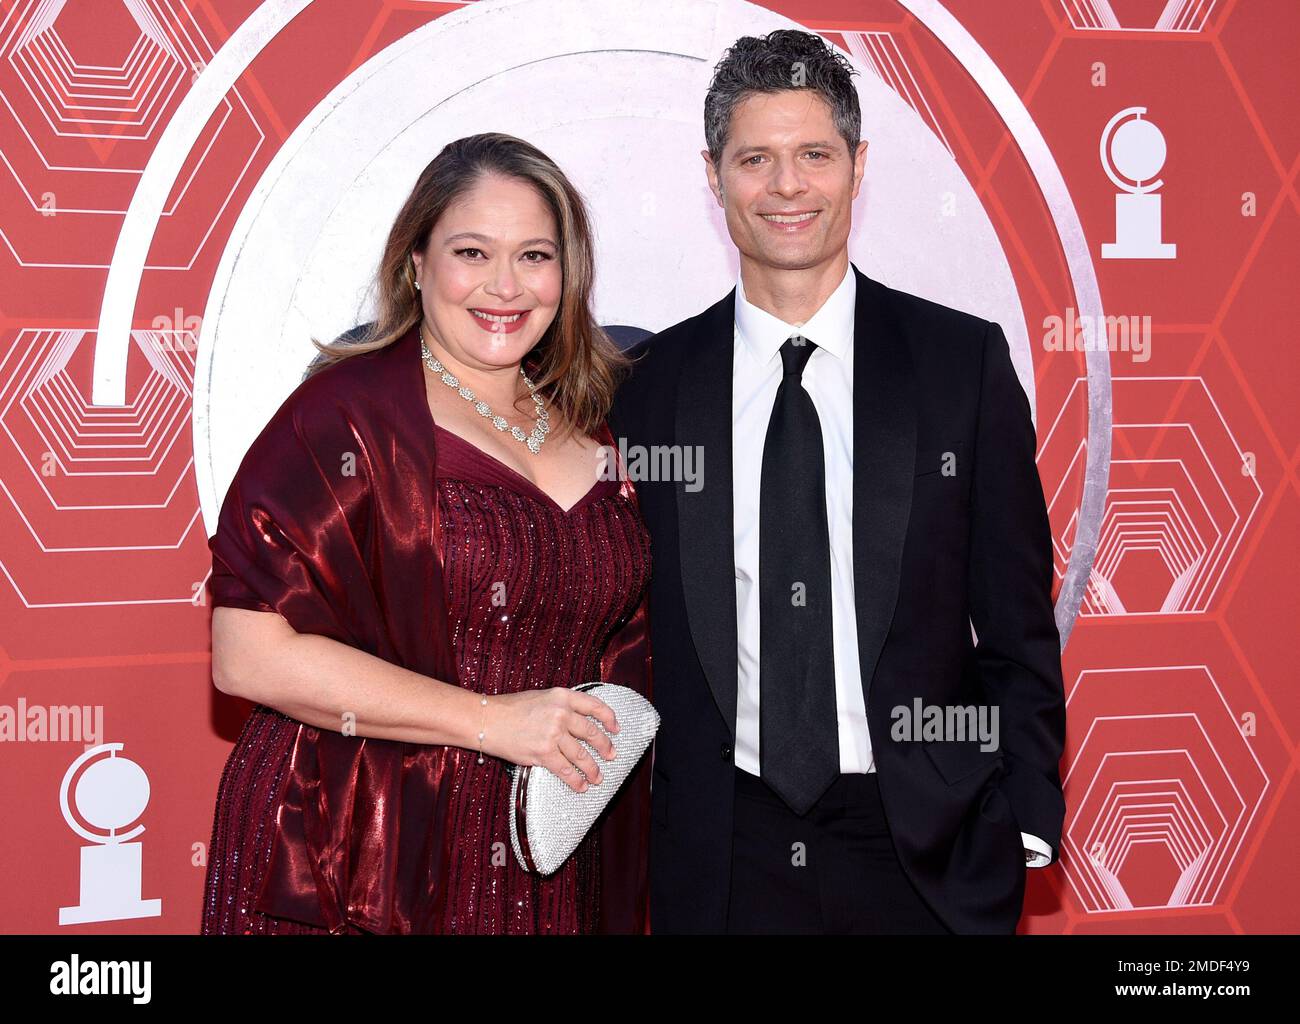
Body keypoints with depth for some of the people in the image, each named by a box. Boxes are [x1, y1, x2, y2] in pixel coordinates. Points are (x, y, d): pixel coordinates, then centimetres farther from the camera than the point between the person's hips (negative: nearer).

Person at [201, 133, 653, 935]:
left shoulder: (596, 429, 7)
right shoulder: (350, 411, -10)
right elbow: (251, 655, -18)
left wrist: (611, 733, 1)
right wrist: (491, 719, -17)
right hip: (358, 875, -5)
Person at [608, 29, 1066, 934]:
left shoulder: (965, 360, -1)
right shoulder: (655, 384, 2)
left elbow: (1018, 623, 1)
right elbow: (637, 624, 6)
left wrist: (1026, 826, -3)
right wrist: (629, 831, 3)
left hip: (930, 854, -1)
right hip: (720, 856, 1)